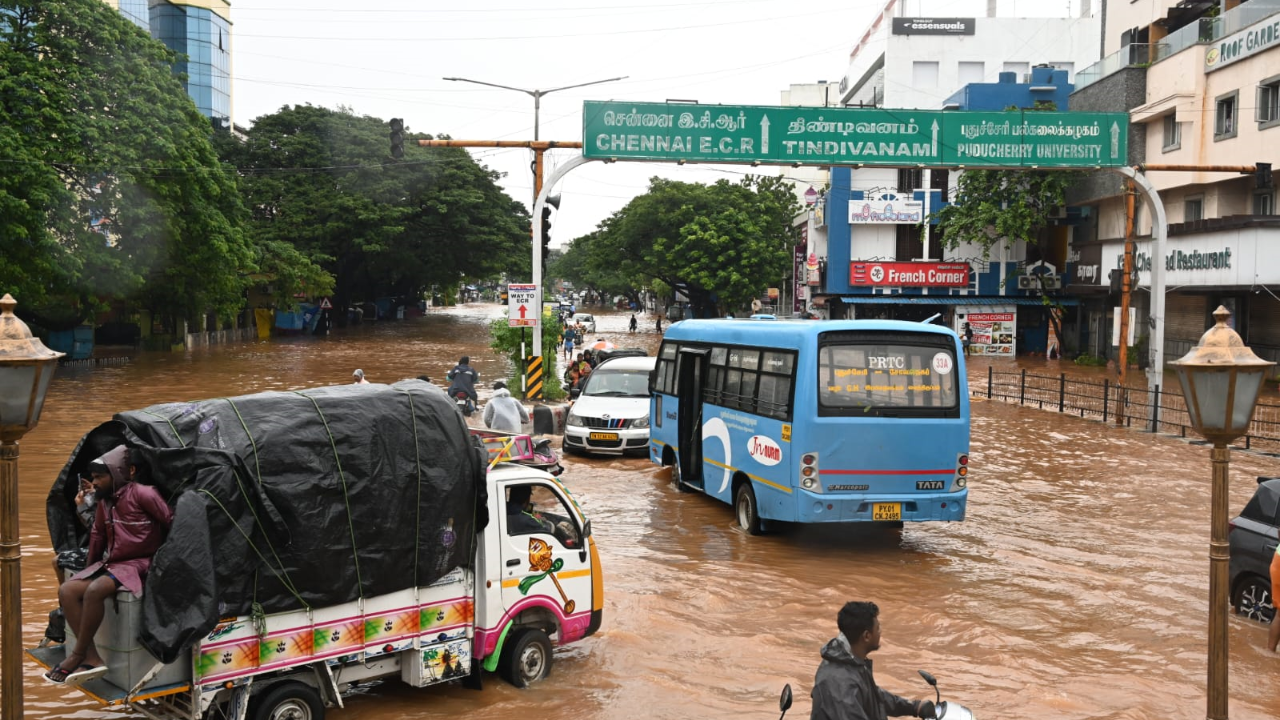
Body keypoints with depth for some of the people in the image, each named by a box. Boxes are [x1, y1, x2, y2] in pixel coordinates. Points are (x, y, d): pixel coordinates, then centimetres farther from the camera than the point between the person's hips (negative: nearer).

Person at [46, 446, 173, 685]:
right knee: (67, 591, -13)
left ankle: (77, 655, -15)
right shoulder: (104, 501, 12)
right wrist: (90, 569, 21)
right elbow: (98, 535, 22)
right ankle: (92, 658, -17)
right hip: (111, 563, 8)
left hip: (139, 564, -8)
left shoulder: (143, 494, -13)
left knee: (94, 591, -32)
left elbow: (172, 525, -10)